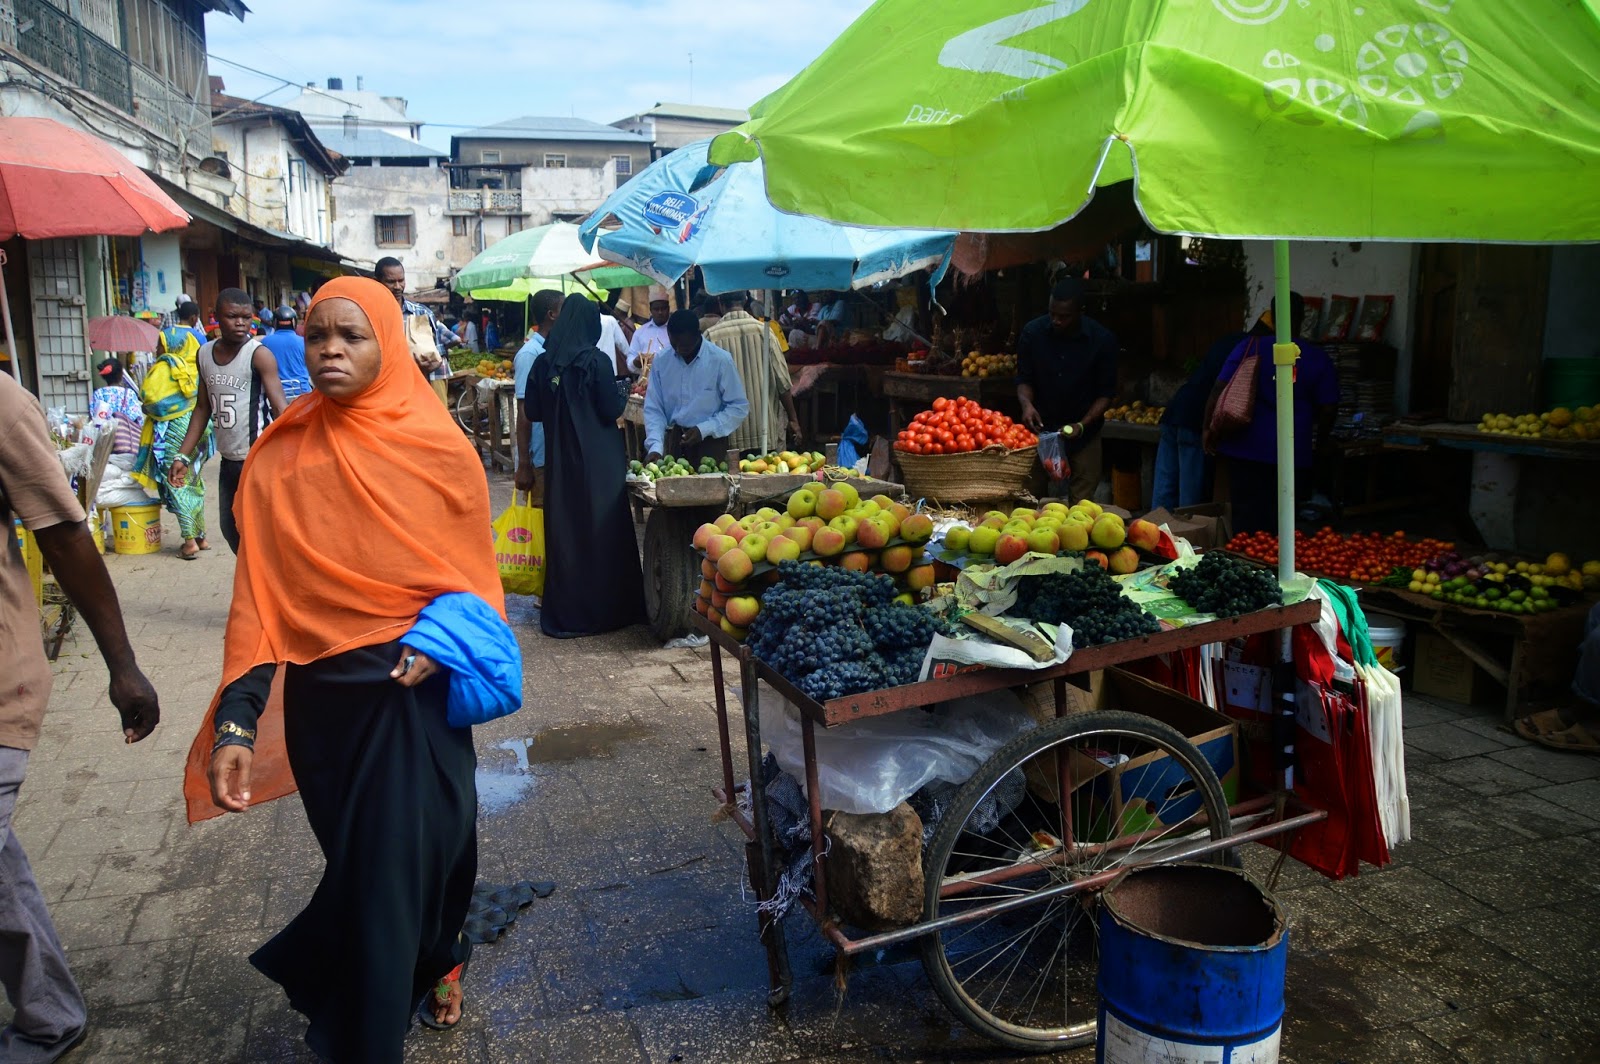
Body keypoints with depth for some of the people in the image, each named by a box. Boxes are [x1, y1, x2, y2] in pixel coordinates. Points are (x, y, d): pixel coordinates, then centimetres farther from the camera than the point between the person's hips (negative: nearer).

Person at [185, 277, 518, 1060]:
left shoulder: (438, 449, -7)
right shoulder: (280, 458, -4)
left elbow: (474, 572, 1)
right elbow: (258, 595, -7)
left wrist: (441, 640, -18)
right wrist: (236, 719, -15)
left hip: (413, 687, -1)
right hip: (320, 694, 1)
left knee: (405, 857, 9)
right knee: (361, 857, 14)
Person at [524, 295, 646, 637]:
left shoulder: (544, 362, 0)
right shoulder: (597, 361, -12)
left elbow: (532, 411, 4)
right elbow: (612, 411, -12)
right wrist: (622, 394, 7)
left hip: (559, 460, 4)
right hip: (598, 461, -4)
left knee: (563, 531, 11)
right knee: (603, 532, 6)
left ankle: (562, 612, 17)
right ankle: (605, 609, 15)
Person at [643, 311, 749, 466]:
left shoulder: (720, 360, -11)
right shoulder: (661, 361, -1)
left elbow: (739, 407, -7)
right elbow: (653, 409, 2)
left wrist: (703, 430, -15)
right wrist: (656, 447, -12)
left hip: (710, 443, -3)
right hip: (673, 442, 3)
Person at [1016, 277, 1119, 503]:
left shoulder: (1103, 340, -10)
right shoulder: (1032, 332, -7)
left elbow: (1106, 393, -5)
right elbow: (1024, 379, 2)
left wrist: (1083, 425, -19)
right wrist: (1027, 404, -19)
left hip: (1084, 434, -1)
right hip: (1041, 429, 1)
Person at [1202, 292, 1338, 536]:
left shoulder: (1250, 346, -1)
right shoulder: (1319, 359, 2)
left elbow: (1219, 389, -4)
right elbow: (1328, 409, 4)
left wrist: (1208, 428, 5)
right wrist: (1319, 442, 20)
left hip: (1246, 447, -1)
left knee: (1246, 514, 5)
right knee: (1279, 518, 8)